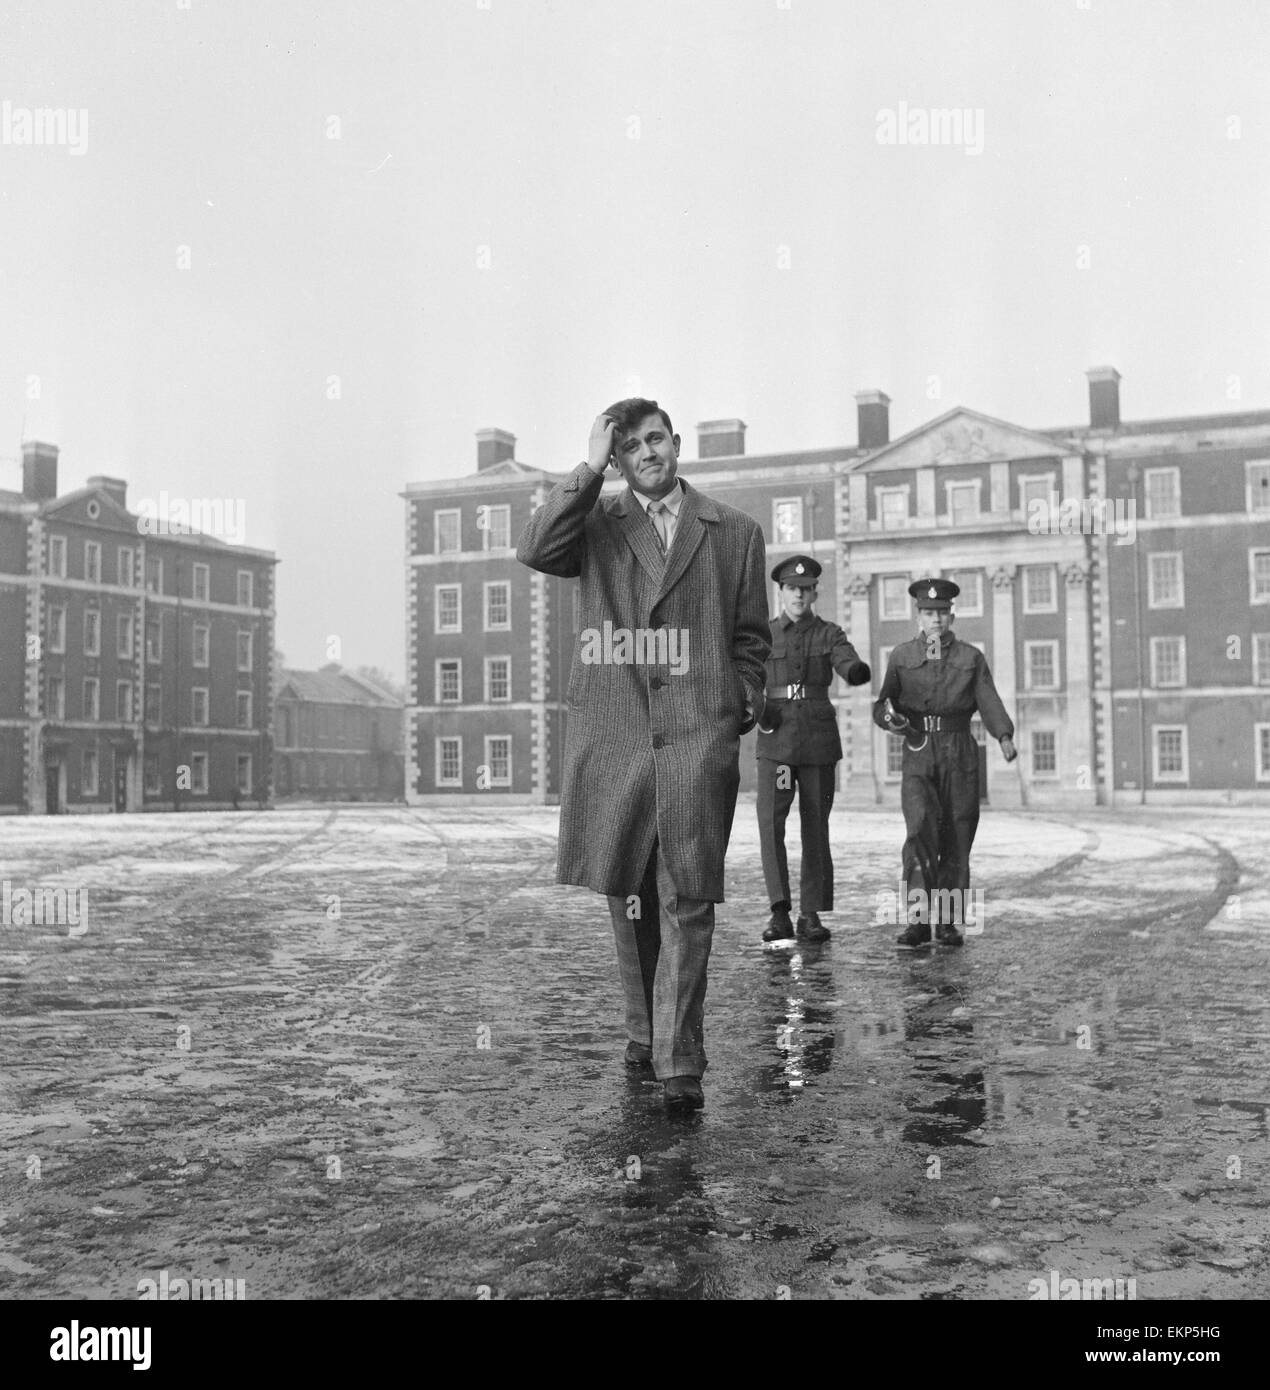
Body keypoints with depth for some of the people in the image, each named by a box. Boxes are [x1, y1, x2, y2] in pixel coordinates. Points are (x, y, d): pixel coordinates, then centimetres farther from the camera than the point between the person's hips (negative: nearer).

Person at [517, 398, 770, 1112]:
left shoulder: (736, 532, 13)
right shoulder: (596, 523, 12)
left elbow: (751, 639, 16)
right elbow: (536, 552, -10)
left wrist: (741, 709, 4)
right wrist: (590, 472, -8)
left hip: (699, 737, -1)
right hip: (613, 733, 1)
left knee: (687, 901, -6)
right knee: (630, 897, 10)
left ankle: (679, 1063, -5)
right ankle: (644, 1031, 28)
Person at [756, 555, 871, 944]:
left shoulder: (829, 634, 4)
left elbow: (850, 667, -14)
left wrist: (859, 671, -39)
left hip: (819, 740, 0)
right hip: (775, 741, 0)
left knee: (816, 828, 4)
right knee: (770, 821, -16)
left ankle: (811, 914, 13)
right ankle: (780, 912, -15)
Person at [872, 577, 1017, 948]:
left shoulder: (971, 658, 9)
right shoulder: (902, 656, 10)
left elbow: (989, 703, -1)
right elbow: (882, 705, 9)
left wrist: (1005, 737, -19)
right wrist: (889, 717, -15)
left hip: (960, 755, 1)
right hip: (918, 755, -1)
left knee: (956, 839, 3)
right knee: (921, 830, -18)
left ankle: (949, 922, 15)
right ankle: (918, 918, -15)